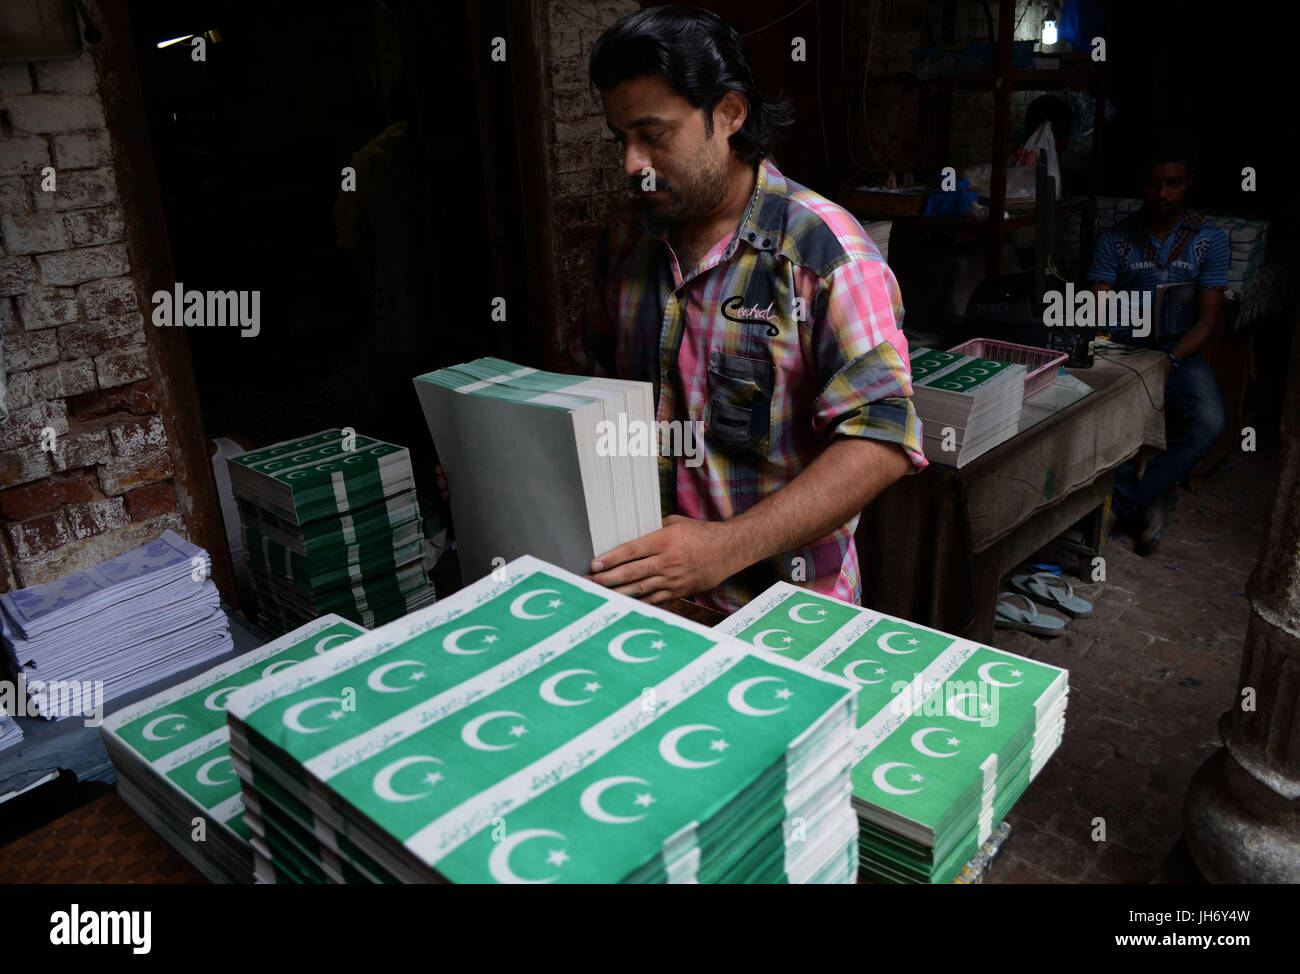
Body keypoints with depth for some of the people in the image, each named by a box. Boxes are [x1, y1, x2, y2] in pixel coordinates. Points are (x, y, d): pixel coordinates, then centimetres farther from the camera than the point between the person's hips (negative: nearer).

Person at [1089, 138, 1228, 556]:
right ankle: (1152, 501, -12)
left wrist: (1171, 360, -20)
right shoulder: (1115, 240, 3)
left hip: (1181, 353, 0)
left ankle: (1126, 505, -15)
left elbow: (1210, 317, -4)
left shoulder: (1209, 239, 2)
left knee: (1208, 421, -30)